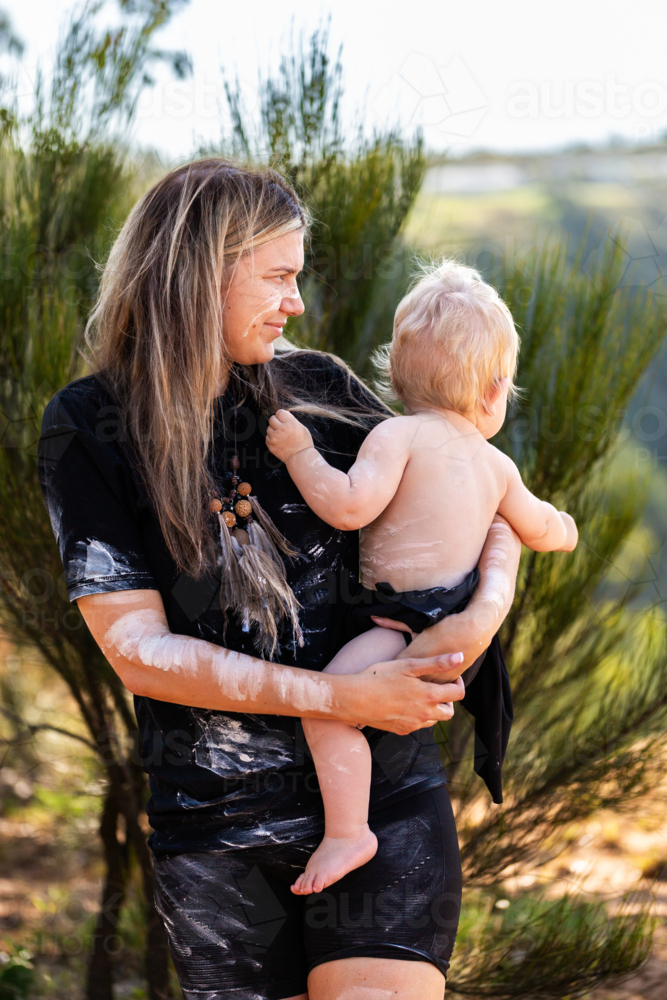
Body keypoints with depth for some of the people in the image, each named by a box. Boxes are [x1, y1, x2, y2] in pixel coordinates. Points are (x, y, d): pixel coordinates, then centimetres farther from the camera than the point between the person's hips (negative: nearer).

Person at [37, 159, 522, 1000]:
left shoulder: (316, 390, 3)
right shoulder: (89, 428, -4)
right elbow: (139, 650, -11)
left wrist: (484, 611, -11)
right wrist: (343, 697, -18)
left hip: (380, 798, 1)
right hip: (213, 827, -1)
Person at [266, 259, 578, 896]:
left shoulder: (398, 436, -10)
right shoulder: (497, 465, 12)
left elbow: (350, 507, -23)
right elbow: (540, 531, 27)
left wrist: (299, 453, -11)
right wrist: (563, 528, 50)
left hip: (412, 625, -9)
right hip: (462, 622, 9)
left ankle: (347, 833, -26)